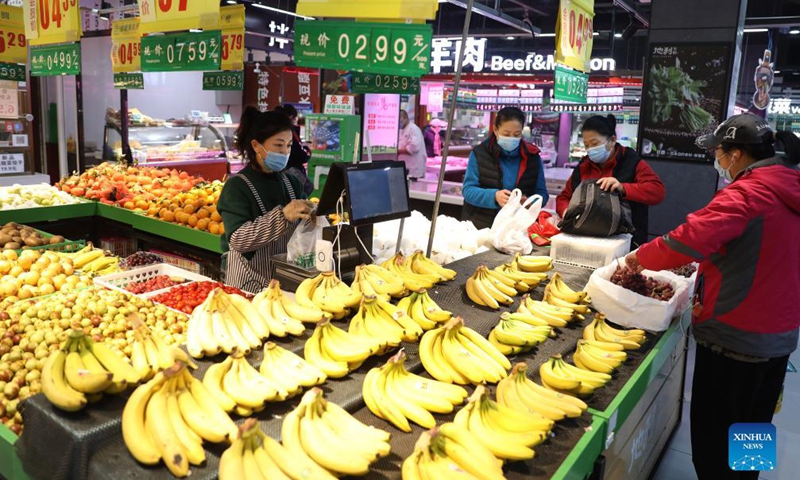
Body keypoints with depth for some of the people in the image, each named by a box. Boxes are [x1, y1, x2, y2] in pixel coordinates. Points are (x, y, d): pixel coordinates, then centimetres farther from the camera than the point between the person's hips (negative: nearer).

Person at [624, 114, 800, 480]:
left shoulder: (746, 194, -21)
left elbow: (690, 239, -29)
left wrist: (642, 257, -14)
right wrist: (704, 262, 7)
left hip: (735, 337, -8)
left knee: (715, 436, 8)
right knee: (752, 428, 23)